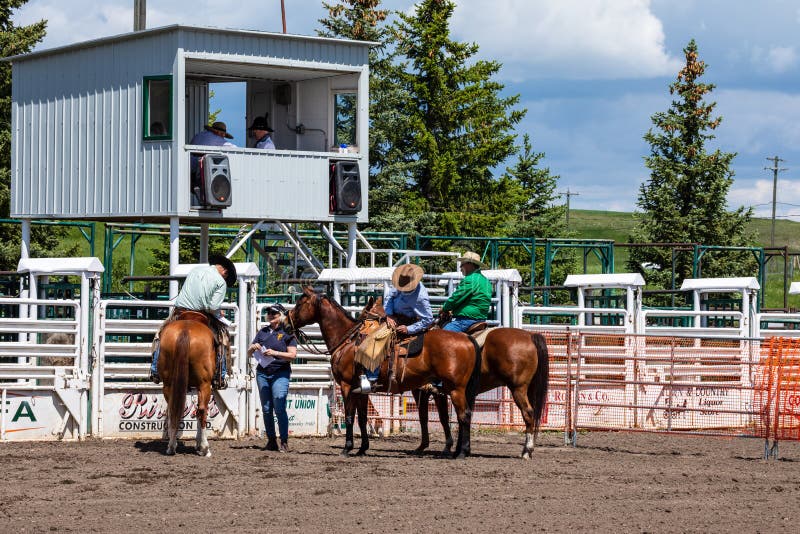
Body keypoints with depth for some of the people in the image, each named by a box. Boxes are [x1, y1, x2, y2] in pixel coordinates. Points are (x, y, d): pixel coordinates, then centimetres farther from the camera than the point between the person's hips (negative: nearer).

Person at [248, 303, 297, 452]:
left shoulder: (287, 333, 0)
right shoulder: (262, 332, 15)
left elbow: (292, 355, -8)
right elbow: (249, 353, 19)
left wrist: (275, 353, -21)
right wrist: (253, 348, -5)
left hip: (280, 374, -6)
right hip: (262, 374, 6)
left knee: (279, 408, -13)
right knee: (266, 409, 6)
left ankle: (284, 443, -10)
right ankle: (271, 441, 13)